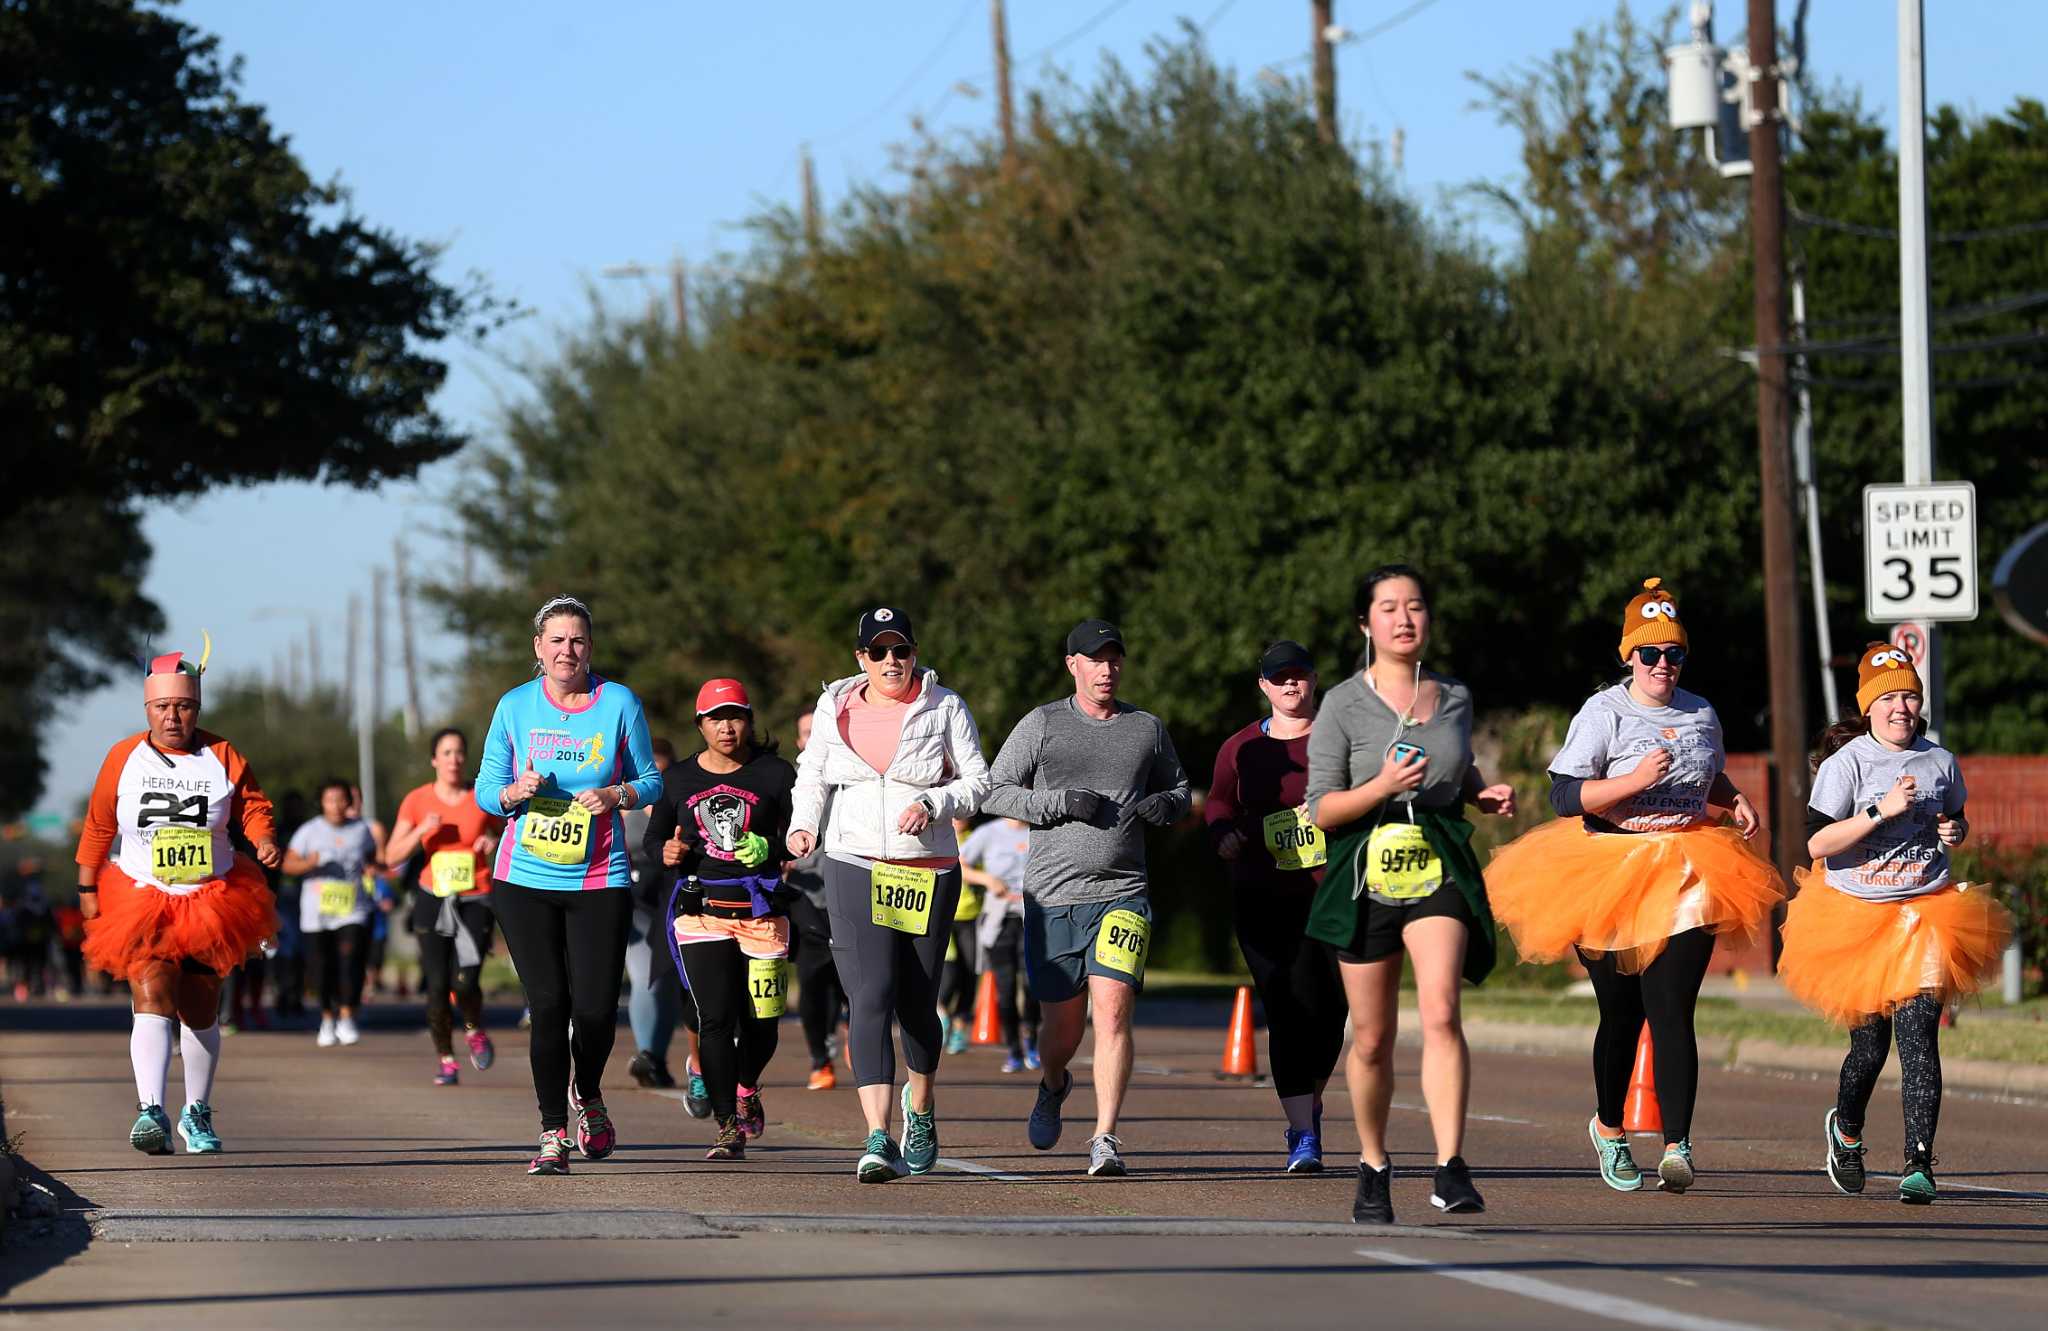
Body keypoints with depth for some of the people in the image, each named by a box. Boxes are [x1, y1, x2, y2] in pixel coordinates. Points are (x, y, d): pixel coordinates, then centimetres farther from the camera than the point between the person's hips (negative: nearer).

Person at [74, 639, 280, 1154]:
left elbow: (252, 807, 1)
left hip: (210, 902, 2)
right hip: (140, 900, -2)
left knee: (201, 1011, 10)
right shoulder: (123, 758, 0)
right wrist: (88, 889, 9)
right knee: (152, 997, -20)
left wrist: (264, 840, -20)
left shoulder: (223, 757, -1)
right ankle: (151, 1111, -31)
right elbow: (98, 826, 8)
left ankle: (197, 1112, 28)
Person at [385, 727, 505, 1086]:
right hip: (433, 901, 1)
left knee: (465, 982, -16)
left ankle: (475, 1031, 17)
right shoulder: (417, 800, 2)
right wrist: (421, 831, -15)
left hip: (475, 902, -1)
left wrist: (496, 843, -9)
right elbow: (393, 855, 1)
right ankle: (446, 1060, 12)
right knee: (437, 986, -5)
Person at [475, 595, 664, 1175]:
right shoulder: (515, 706, 4)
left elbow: (650, 781, 8)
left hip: (600, 881, 0)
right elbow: (485, 789, 9)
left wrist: (616, 795, -13)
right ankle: (553, 1134, 3)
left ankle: (588, 1095, 27)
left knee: (596, 1008, -6)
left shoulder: (619, 703, 1)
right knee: (548, 1006, -6)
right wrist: (514, 791, -13)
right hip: (525, 881, 1)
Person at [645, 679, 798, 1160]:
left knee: (762, 1021, 1)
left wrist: (767, 848, -18)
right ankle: (729, 1128, -9)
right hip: (700, 906, 0)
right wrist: (668, 852, -6)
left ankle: (746, 1088, 35)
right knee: (716, 1017, -11)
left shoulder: (776, 774, 4)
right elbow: (654, 838, 16)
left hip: (761, 907, 0)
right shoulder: (678, 778, 11)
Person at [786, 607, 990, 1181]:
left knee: (916, 1004, 6)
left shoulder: (945, 708, 3)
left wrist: (933, 805, -15)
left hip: (929, 871, 0)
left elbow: (978, 781, 3)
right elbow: (812, 774, 18)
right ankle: (879, 1140, -23)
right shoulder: (835, 707, 7)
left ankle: (920, 1108, 38)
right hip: (855, 869, 0)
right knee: (870, 997, -15)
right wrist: (803, 824, 0)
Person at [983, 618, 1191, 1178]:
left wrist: (1166, 804, 0)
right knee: (1062, 1023, 7)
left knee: (1113, 1008, -15)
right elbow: (995, 791, 3)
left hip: (1122, 895, 0)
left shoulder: (1148, 728, 12)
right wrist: (1061, 802, -11)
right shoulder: (1042, 724, 5)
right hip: (1053, 896, 0)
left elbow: (1179, 789, 25)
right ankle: (1053, 1086, 41)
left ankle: (1105, 1138, -14)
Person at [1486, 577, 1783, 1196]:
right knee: (1622, 1013, 9)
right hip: (1610, 878, -2)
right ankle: (1609, 1126, 33)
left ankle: (1678, 1145, -18)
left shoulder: (1702, 714, 11)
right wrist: (1635, 781, -24)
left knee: (1672, 1011, -11)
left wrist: (1735, 800, 10)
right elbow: (1565, 795, -13)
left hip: (1687, 878, 2)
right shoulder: (1604, 713, -5)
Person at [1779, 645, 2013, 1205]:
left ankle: (1919, 1163, -15)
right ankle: (1845, 1128, 39)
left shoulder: (1940, 761, 5)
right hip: (1857, 913, -1)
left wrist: (1955, 831, 0)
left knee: (1918, 1032, -14)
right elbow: (1817, 843, -15)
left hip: (1927, 911, 1)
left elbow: (1955, 818, 24)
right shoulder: (1846, 762, -7)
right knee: (1870, 1044, 7)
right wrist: (1882, 809, -23)